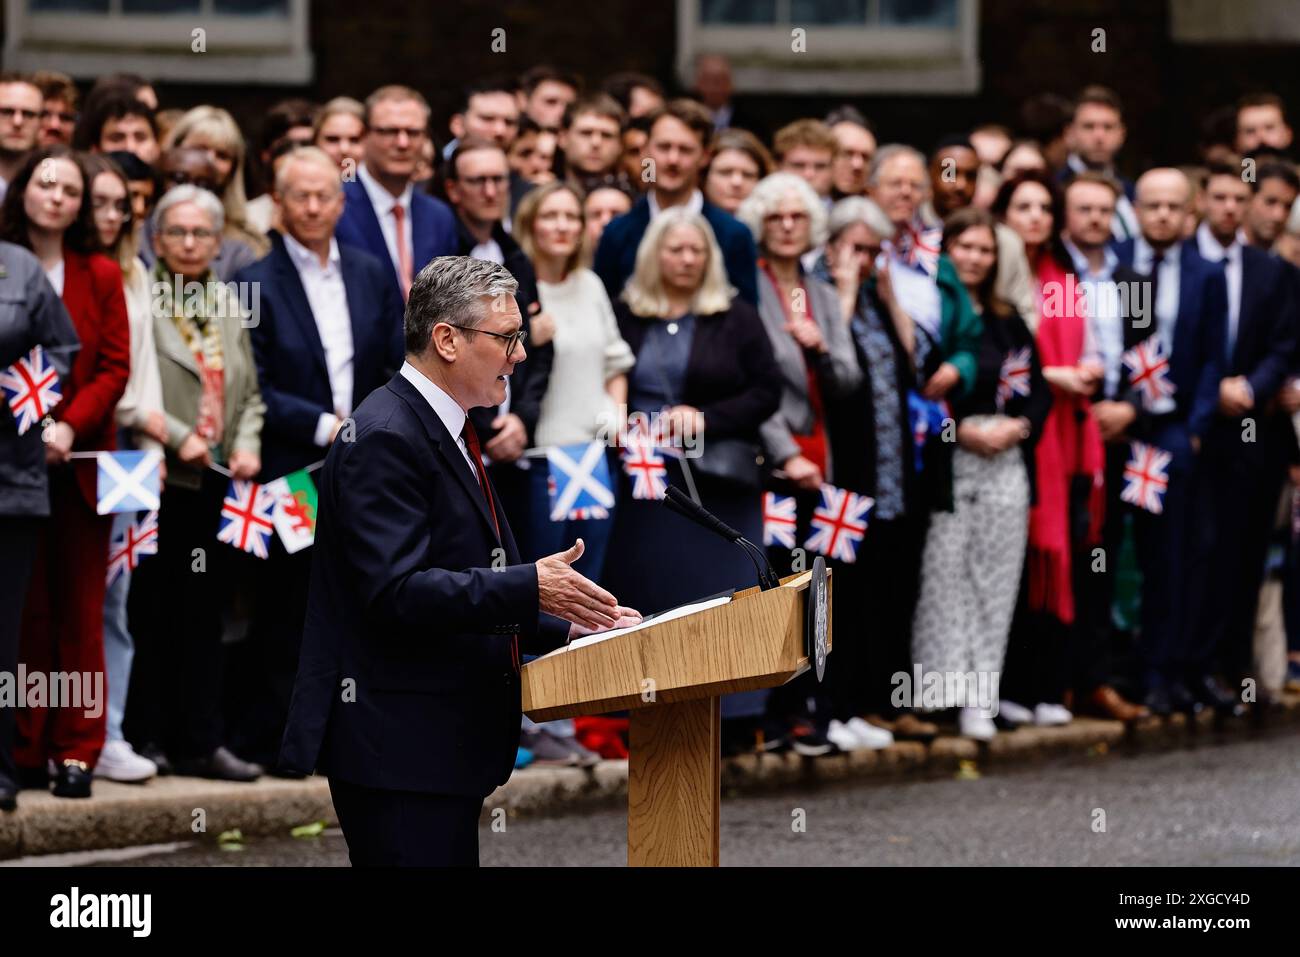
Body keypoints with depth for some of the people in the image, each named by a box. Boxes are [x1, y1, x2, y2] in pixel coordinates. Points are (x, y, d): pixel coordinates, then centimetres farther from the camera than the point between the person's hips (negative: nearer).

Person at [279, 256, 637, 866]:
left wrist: (569, 626, 14)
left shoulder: (446, 435, 19)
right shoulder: (386, 438, -14)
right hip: (398, 745, -10)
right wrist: (530, 587, -25)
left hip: (443, 744, 10)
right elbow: (397, 592, -24)